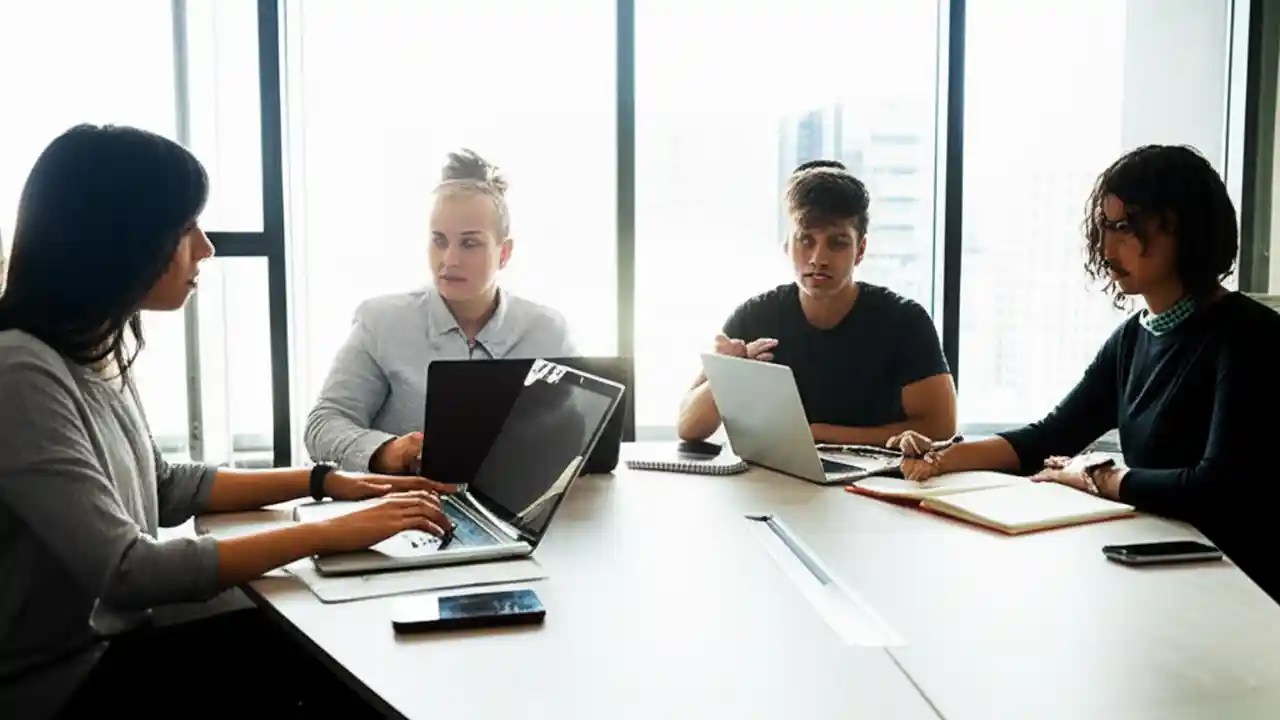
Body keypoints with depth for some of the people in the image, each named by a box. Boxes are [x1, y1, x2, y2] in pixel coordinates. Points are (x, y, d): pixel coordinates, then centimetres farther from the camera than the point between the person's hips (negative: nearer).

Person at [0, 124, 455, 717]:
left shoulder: (99, 349, 3)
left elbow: (161, 489, 13)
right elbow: (126, 572, -28)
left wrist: (324, 482, 7)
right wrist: (329, 534, -25)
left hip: (113, 642, 8)